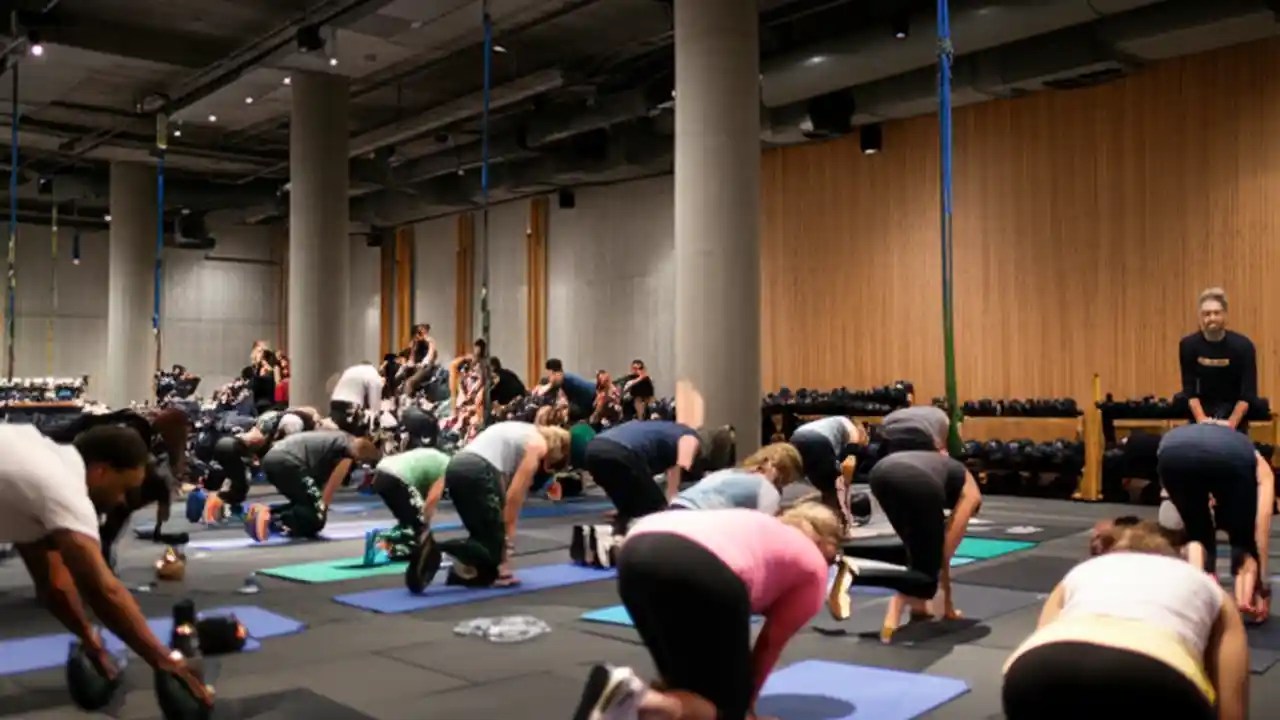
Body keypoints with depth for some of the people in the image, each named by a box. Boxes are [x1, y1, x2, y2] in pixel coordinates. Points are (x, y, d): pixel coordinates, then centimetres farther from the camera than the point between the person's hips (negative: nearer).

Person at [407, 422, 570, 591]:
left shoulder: (524, 434, 31)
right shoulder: (538, 444, 8)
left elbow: (502, 478, 27)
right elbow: (514, 494, 0)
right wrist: (509, 533, 8)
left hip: (456, 468, 9)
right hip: (476, 473, -9)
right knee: (493, 545, -4)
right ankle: (435, 548, -23)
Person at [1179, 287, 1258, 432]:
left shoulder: (1243, 346, -18)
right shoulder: (1188, 345, -13)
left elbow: (1248, 393, -18)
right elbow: (1189, 389, -12)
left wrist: (1231, 423, -29)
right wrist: (1202, 419, -24)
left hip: (1235, 411, -1)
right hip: (1202, 410, 1)